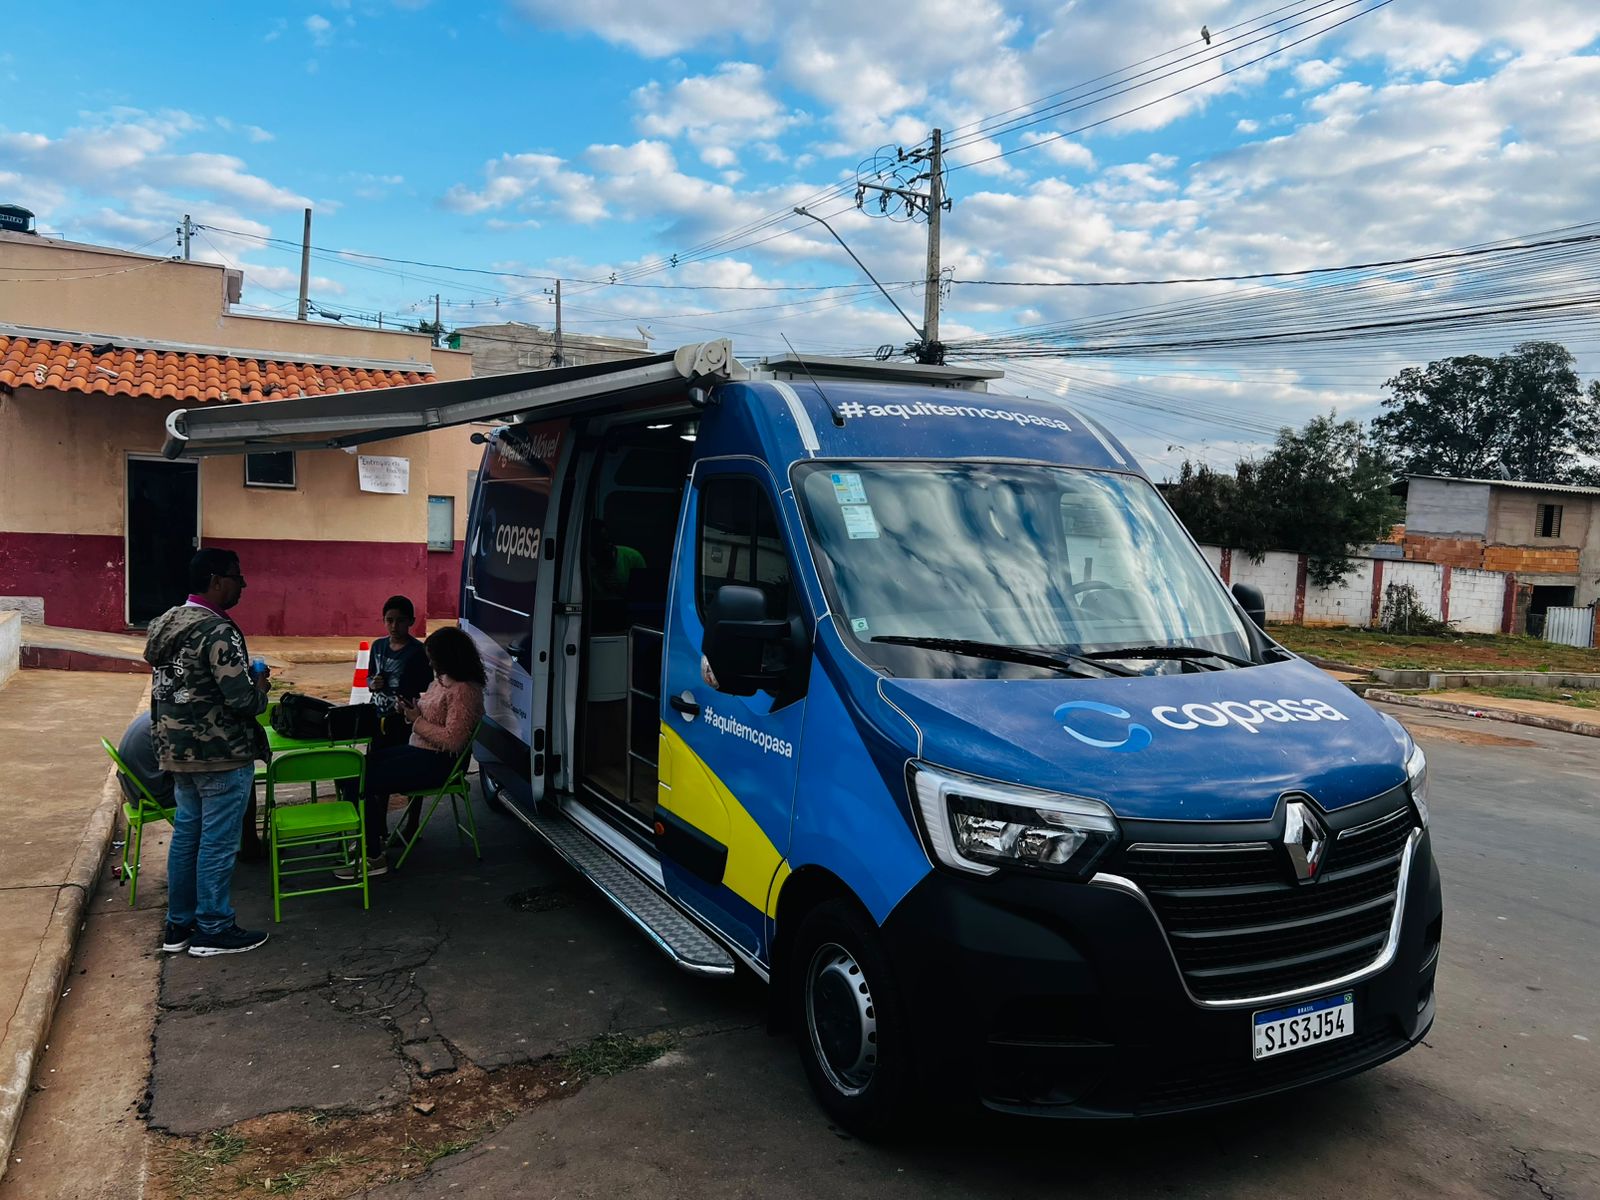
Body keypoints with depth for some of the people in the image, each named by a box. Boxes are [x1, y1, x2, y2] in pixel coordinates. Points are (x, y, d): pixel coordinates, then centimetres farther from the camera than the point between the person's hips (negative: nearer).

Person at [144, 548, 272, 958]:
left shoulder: (165, 625, 9)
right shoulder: (218, 632, -20)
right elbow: (243, 701, -24)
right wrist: (260, 685, -3)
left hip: (177, 751, 9)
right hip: (220, 756, -9)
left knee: (186, 835, 17)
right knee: (217, 843, 1)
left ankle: (178, 925, 26)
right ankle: (213, 930, 11)